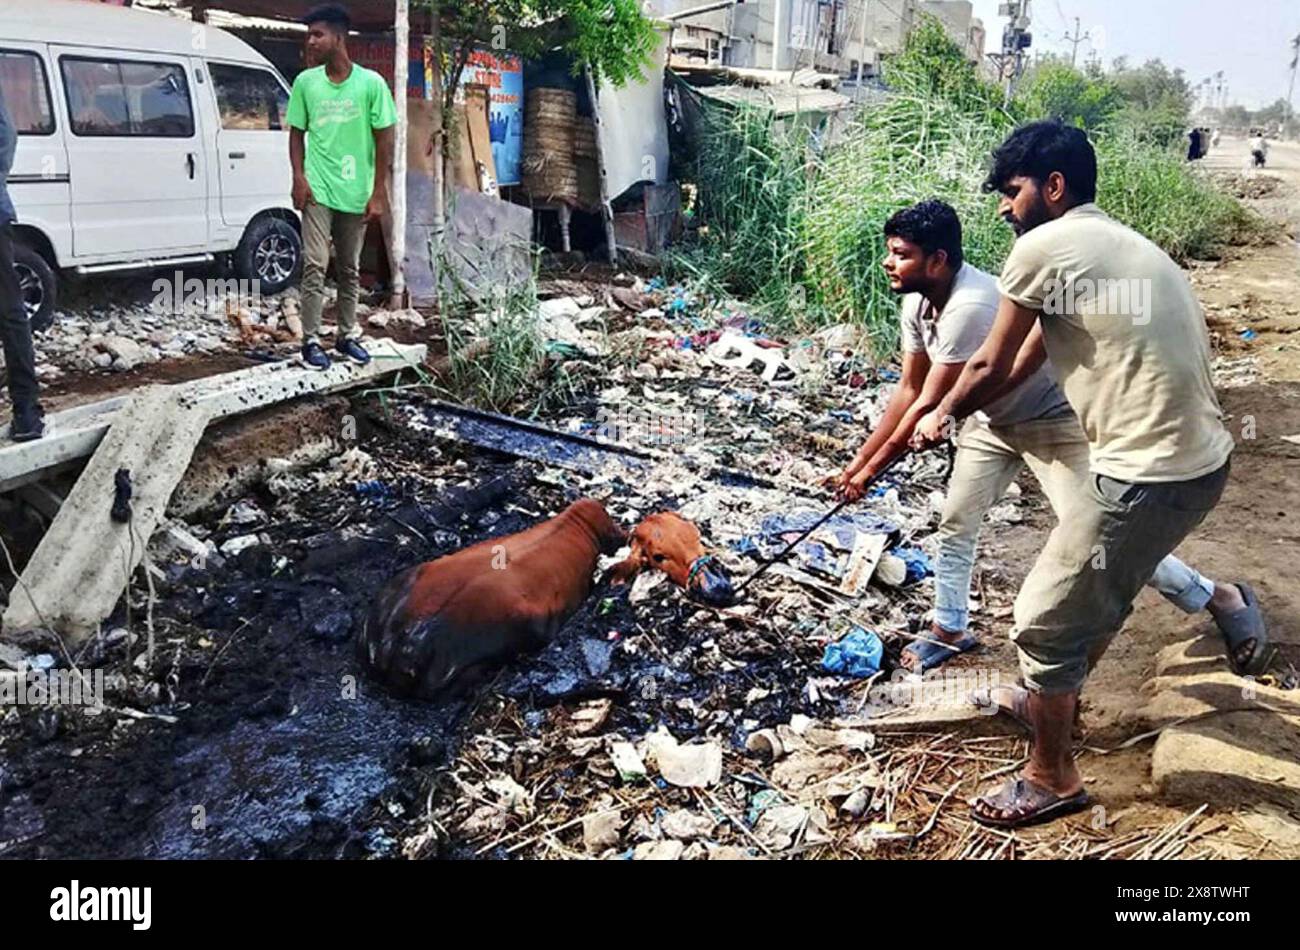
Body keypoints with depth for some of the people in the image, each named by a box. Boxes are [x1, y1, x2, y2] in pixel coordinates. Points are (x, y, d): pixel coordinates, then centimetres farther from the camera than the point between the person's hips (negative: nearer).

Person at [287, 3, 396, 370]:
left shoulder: (371, 83, -4)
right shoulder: (305, 82, 1)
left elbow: (384, 139, -1)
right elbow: (297, 133, 8)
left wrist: (378, 193, -4)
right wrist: (299, 178, -6)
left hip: (356, 193, 0)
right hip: (317, 190, 0)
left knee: (349, 269, 11)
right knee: (315, 266, -6)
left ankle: (348, 335, 23)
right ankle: (311, 341, 1)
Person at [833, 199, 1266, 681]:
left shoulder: (969, 307, -35)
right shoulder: (916, 304, -7)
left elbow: (927, 407, -28)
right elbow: (907, 392, 2)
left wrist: (870, 472, -18)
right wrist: (857, 461, 1)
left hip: (1053, 418, -8)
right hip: (994, 421, 9)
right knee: (955, 524, 10)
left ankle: (1224, 600, 8)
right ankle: (949, 630, 29)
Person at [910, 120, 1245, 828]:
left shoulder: (1044, 245, -9)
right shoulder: (1121, 244, 17)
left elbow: (991, 368, -1)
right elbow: (1029, 359, 24)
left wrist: (944, 416, 19)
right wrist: (959, 405, 32)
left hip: (1145, 475, -10)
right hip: (1201, 461, 10)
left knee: (1045, 621, 6)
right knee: (1102, 592, 29)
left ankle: (1051, 778, 24)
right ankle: (1054, 703, 51)